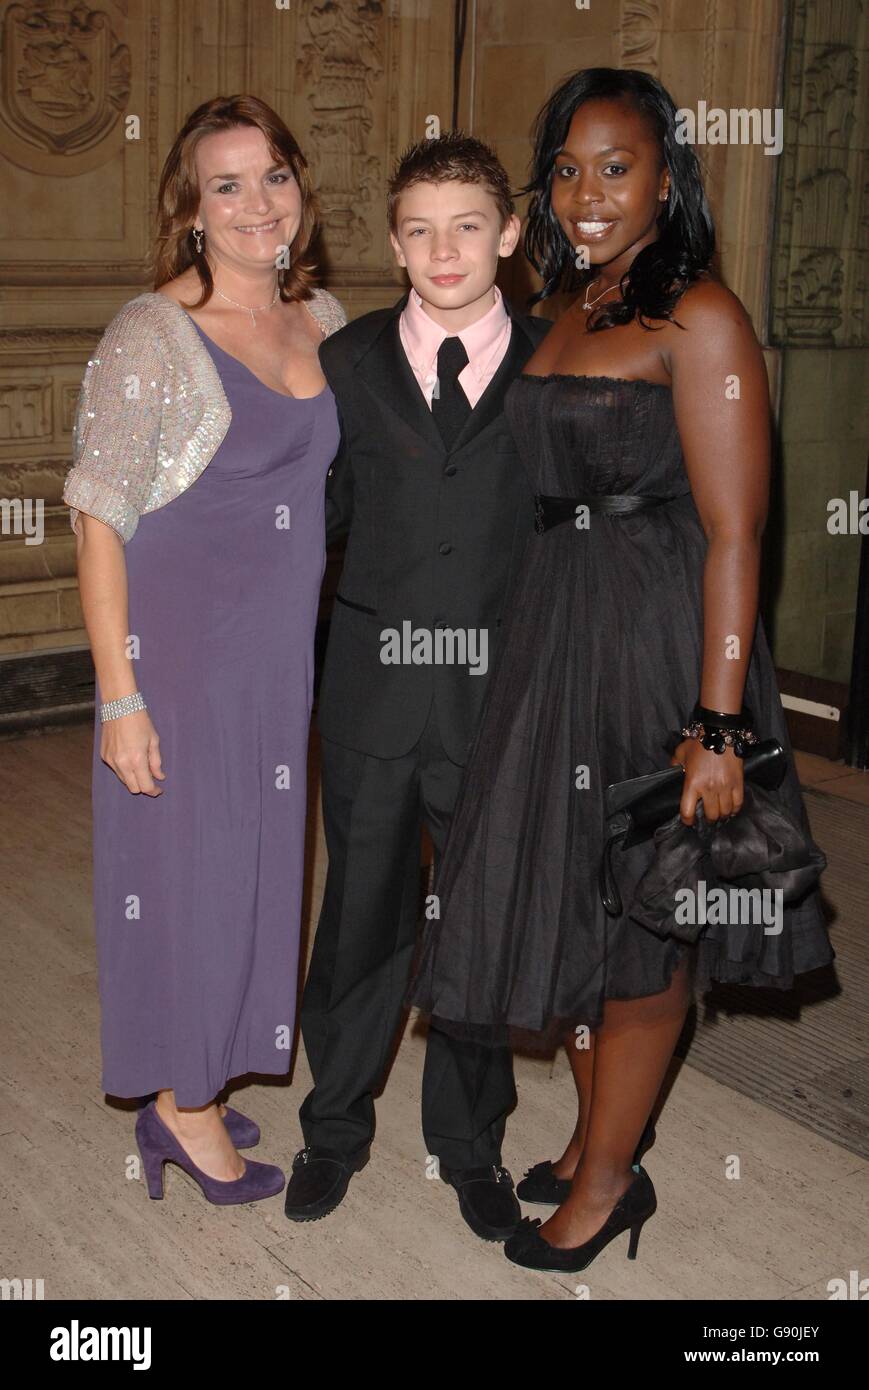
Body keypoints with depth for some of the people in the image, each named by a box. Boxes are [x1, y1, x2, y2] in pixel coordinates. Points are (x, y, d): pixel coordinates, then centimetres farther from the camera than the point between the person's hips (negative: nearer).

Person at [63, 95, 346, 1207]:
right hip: (179, 644, -6)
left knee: (254, 856, 15)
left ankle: (201, 1080, 35)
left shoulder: (325, 322, 6)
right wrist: (120, 698, -17)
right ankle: (181, 1105, 25)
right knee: (185, 858, 4)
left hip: (285, 647, 7)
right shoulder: (149, 337, -13)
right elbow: (99, 523, -14)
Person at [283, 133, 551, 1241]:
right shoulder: (349, 361, 3)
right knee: (361, 921, 13)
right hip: (373, 694, 1)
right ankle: (335, 1127, 37)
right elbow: (316, 515, 5)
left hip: (500, 699, 0)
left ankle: (470, 1143, 36)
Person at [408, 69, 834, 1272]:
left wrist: (718, 725, -22)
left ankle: (609, 1183, 25)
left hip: (661, 639, -8)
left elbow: (733, 534, -17)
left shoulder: (701, 319, -12)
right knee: (563, 895, 16)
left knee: (637, 922, 6)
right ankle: (598, 1139, 36)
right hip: (555, 631, 8)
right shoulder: (568, 315, 12)